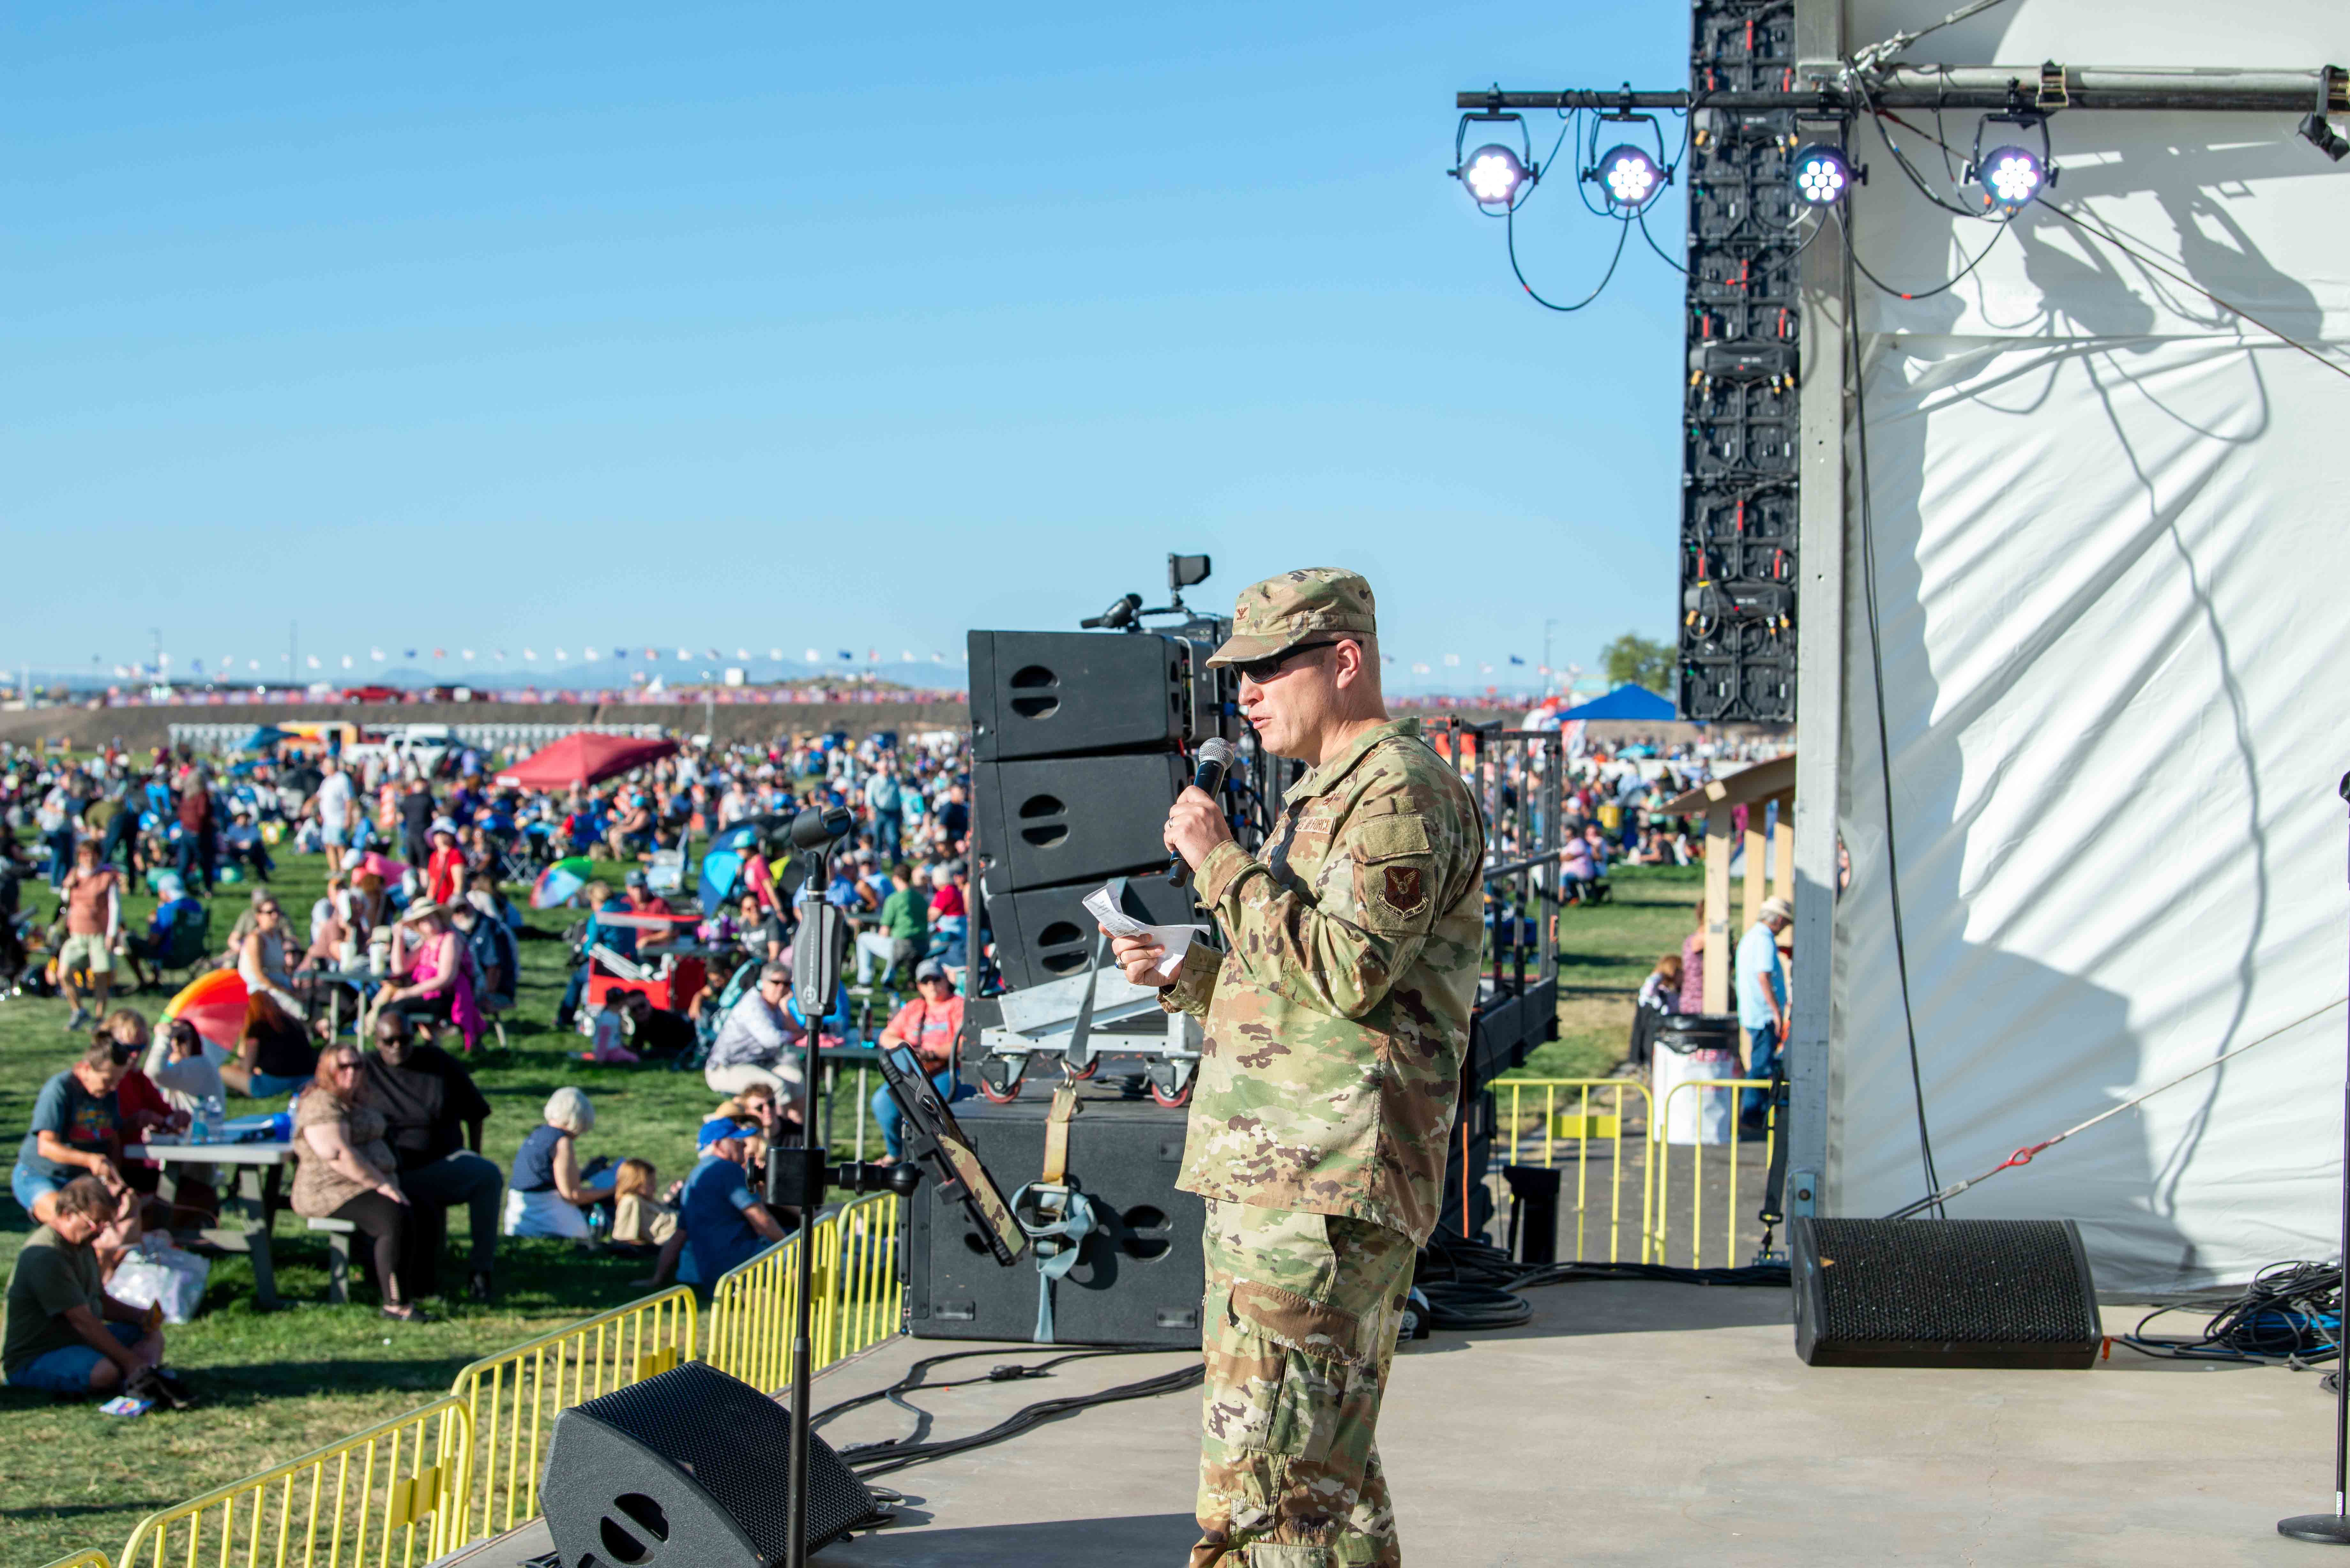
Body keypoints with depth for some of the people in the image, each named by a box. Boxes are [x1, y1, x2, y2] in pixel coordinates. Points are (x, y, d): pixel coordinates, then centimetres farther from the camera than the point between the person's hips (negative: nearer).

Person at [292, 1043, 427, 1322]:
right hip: (333, 1192, -9)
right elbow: (338, 1157, -21)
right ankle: (395, 1304, -28)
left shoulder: (360, 1100, 19)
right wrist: (382, 1185, -20)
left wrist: (389, 1181, 8)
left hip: (372, 1183, 9)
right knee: (395, 1219, -31)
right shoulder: (321, 1105, -12)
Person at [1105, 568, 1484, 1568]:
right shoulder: (1323, 795, 22)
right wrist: (1181, 975, 13)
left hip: (1327, 1191, -11)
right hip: (1266, 1179, 11)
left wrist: (1221, 863, -17)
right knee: (1326, 1468, 15)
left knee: (1270, 1482, -11)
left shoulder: (1402, 791, -10)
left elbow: (1347, 973, -22)